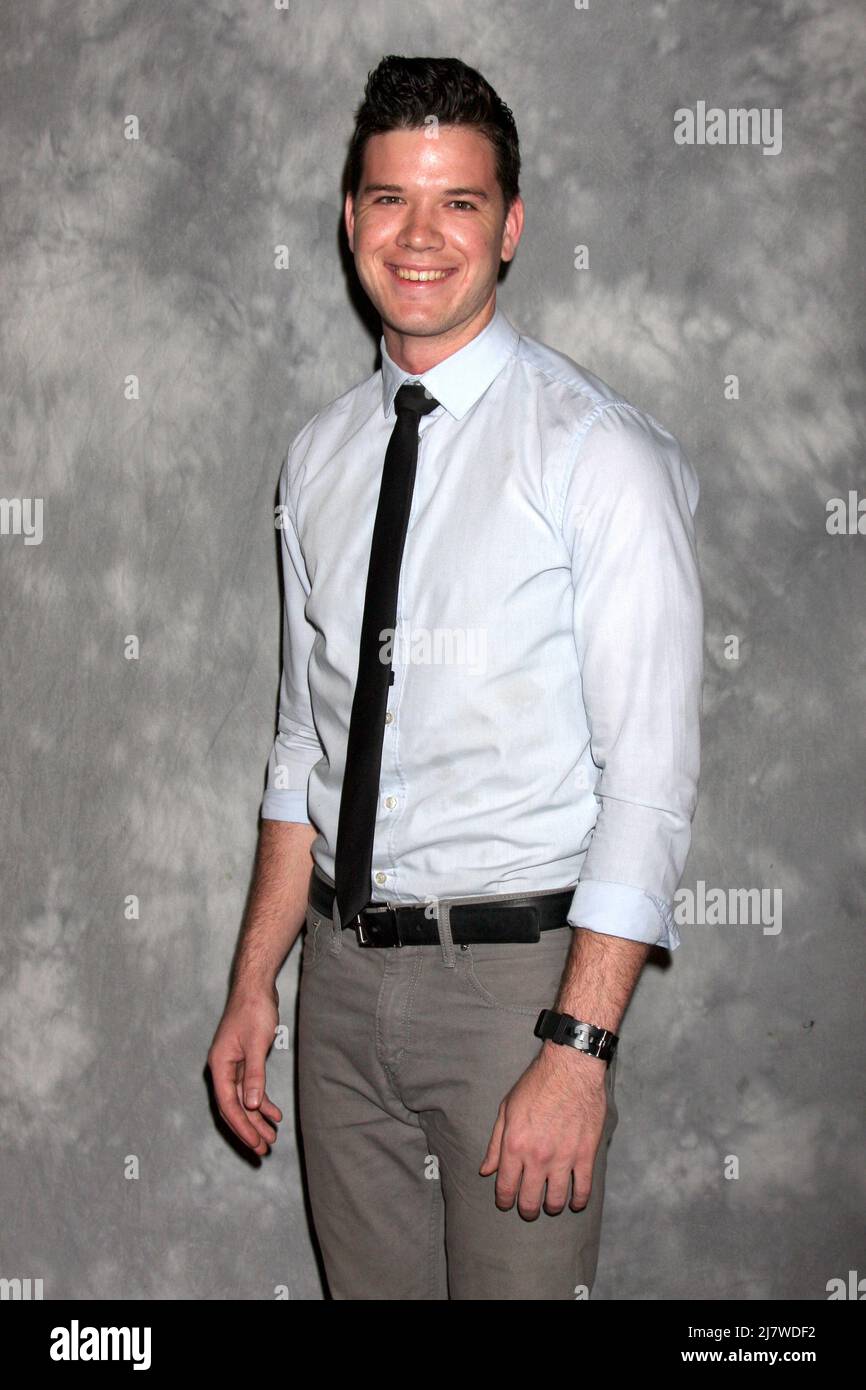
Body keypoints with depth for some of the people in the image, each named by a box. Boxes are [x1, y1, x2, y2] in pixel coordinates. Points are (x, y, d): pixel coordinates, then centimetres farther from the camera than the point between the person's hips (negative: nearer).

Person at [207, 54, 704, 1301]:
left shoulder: (598, 451, -12)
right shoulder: (319, 457, 7)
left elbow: (650, 777, -15)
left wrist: (580, 1048, -20)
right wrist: (255, 987, 10)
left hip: (516, 973, -5)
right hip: (344, 973, 5)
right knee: (371, 1284, 17)